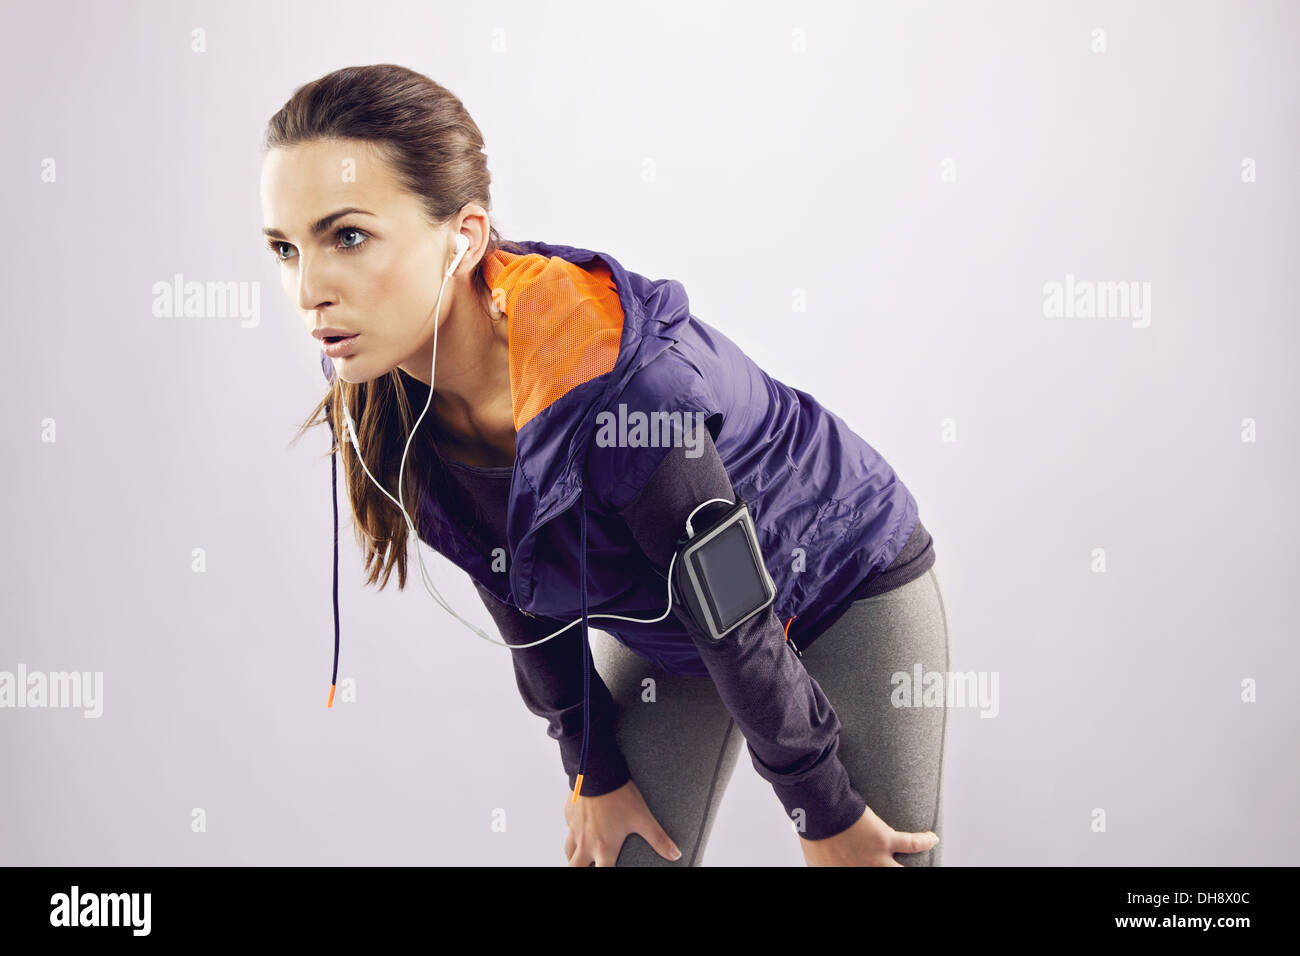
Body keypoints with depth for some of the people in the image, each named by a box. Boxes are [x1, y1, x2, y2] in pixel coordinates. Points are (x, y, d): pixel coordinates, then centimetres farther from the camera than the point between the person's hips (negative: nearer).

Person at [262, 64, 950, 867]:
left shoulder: (618, 384, -39)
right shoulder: (379, 393, -17)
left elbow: (736, 621, -26)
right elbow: (518, 594, -3)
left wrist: (827, 813, -12)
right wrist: (596, 769, 3)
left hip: (845, 588, -5)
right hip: (666, 622, 5)